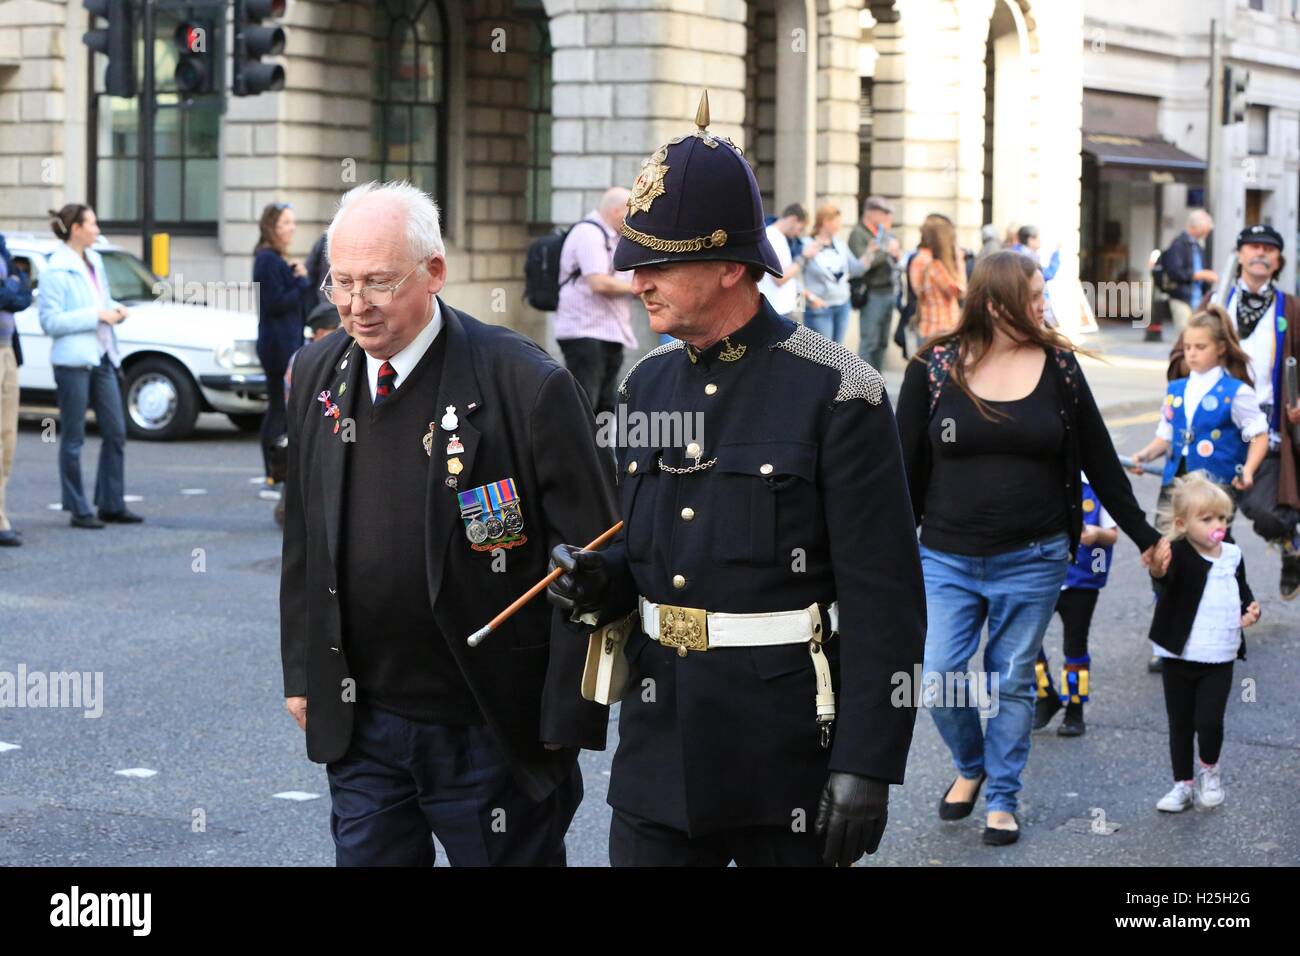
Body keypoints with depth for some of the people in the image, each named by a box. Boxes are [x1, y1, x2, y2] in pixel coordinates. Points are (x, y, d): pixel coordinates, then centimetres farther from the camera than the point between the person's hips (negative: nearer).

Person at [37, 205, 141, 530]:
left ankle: (112, 505, 17)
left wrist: (115, 307, 4)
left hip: (102, 357, 8)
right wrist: (96, 315, -19)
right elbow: (50, 321, -16)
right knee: (73, 438, 1)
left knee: (116, 432, 8)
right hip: (73, 360, -8)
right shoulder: (55, 270, -12)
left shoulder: (94, 261, 13)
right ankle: (78, 510, 7)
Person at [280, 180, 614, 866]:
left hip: (492, 732, -4)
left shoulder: (524, 385, -14)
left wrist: (568, 719, -11)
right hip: (359, 727, 5)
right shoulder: (317, 374, 4)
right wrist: (302, 674, 13)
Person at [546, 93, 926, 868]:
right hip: (659, 747, 5)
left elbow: (884, 604, -13)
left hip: (788, 759, -5)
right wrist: (601, 581, -3)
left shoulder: (836, 393, -11)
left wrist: (867, 766, -16)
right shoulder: (647, 386, 8)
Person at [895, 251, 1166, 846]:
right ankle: (971, 766, 27)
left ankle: (1002, 797, 24)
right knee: (938, 681, -2)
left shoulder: (1057, 366, 0)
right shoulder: (935, 367, -5)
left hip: (1032, 561, 1)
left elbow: (1099, 459, 8)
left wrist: (1143, 536, 11)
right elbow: (907, 464, 1)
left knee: (1012, 684, 7)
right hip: (947, 559, 0)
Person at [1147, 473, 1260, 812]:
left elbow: (1242, 591, 20)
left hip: (1219, 659, 2)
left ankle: (1210, 771, 20)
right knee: (1180, 723, 10)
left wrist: (1251, 608, -2)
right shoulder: (1179, 555, -13)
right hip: (1179, 657, -2)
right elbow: (1166, 572, -37)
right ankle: (1183, 783, 25)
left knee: (1209, 720, -8)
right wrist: (1157, 569, -61)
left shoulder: (1232, 556, 2)